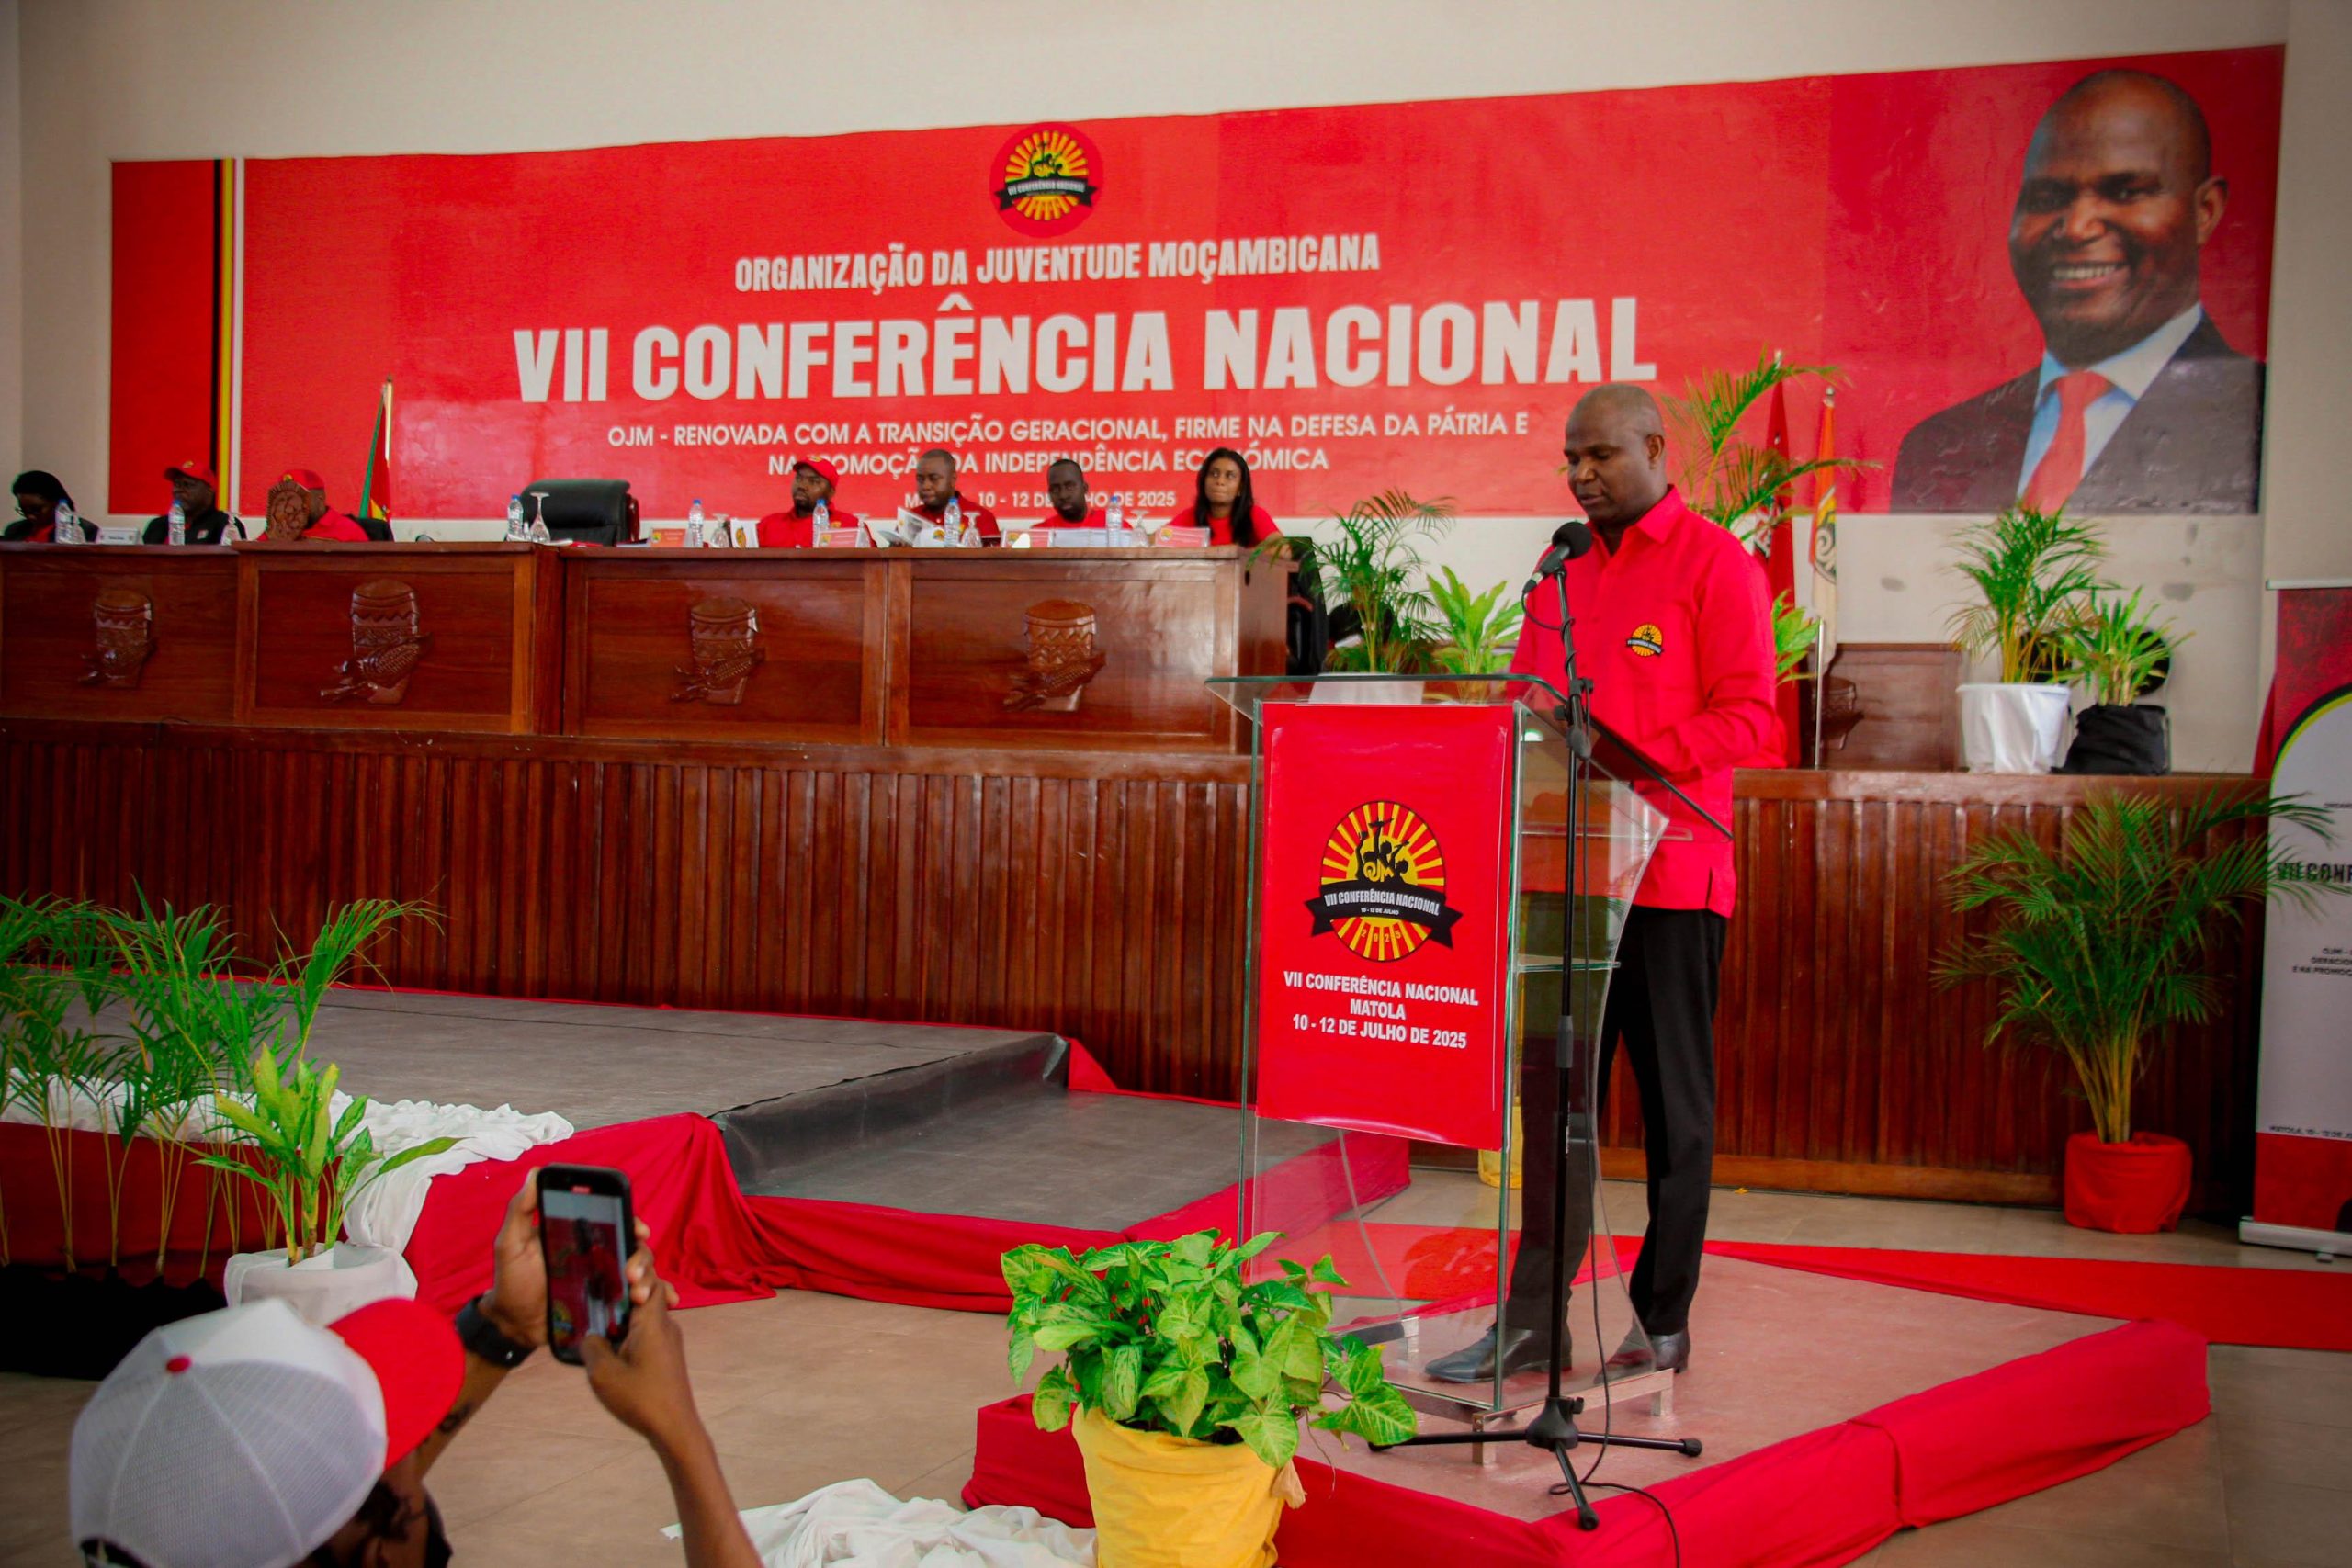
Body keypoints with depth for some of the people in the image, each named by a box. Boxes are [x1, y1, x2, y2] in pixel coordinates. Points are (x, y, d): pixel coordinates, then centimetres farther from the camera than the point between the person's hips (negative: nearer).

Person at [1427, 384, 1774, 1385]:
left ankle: (1662, 1322, 13)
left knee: (1672, 1104, 4)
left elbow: (1748, 716, -10)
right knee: (1549, 1092, 5)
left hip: (1670, 873, -6)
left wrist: (1635, 762, -21)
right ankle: (1531, 1320, 11)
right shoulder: (1561, 572, 17)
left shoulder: (1715, 563, -3)